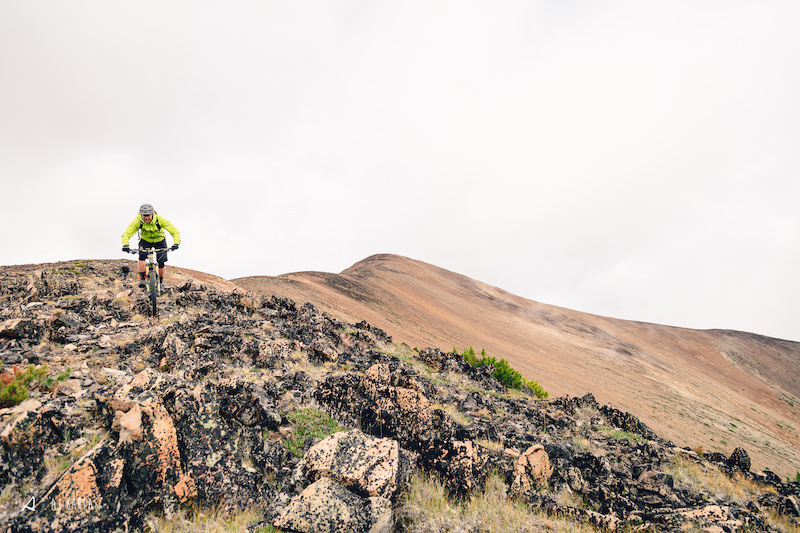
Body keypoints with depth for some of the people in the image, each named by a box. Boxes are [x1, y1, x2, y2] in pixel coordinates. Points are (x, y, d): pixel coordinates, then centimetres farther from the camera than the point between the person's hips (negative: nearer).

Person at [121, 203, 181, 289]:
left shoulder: (159, 219, -32)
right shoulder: (138, 221, -28)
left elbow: (175, 232, -34)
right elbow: (126, 234, -31)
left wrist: (176, 243, -51)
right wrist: (125, 245, -50)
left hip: (160, 241, -1)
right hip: (145, 241, 1)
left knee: (161, 262, -11)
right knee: (142, 255, -27)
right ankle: (142, 278, -15)